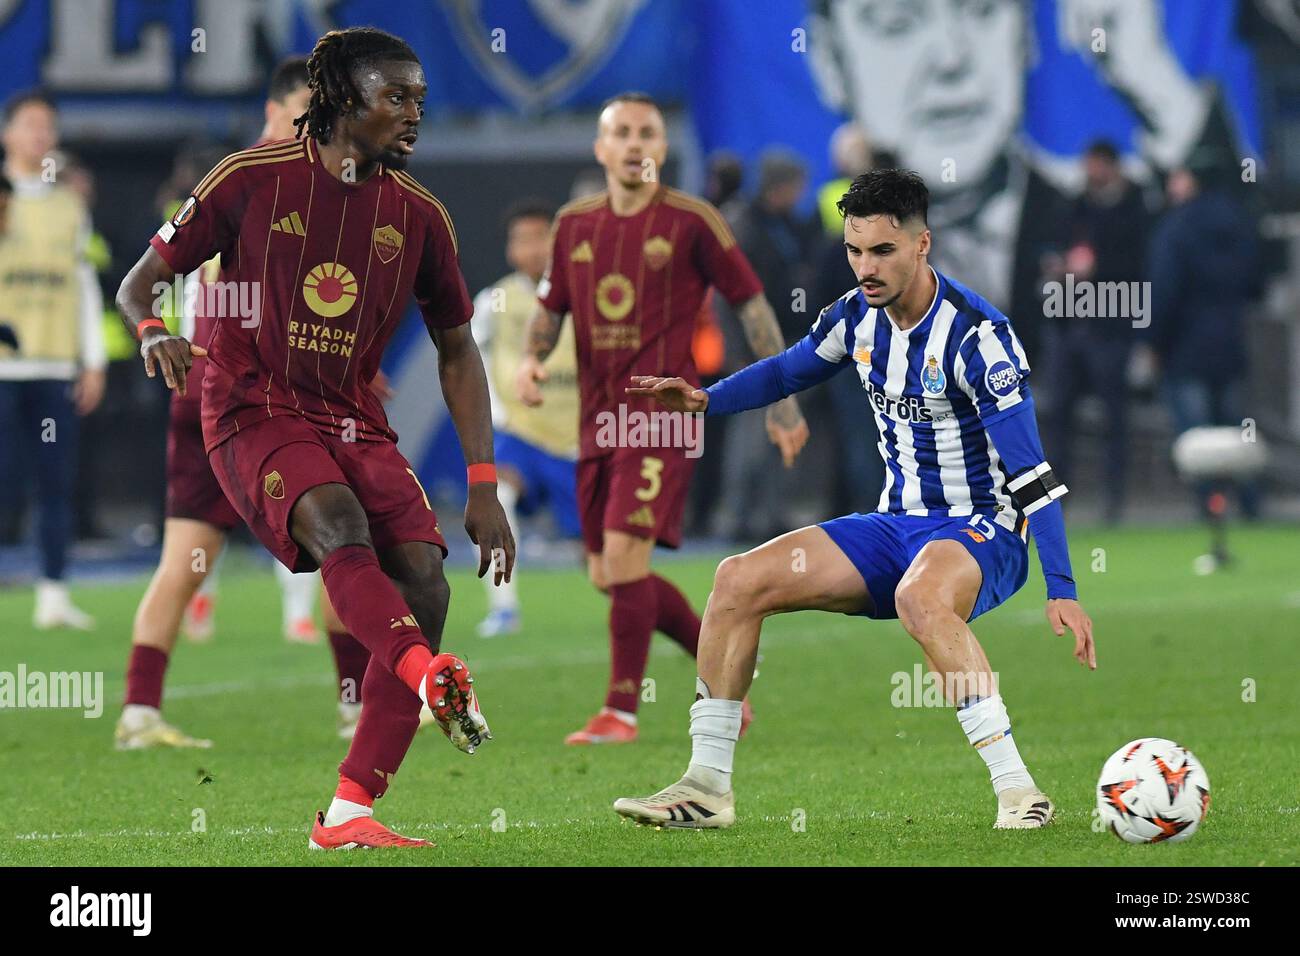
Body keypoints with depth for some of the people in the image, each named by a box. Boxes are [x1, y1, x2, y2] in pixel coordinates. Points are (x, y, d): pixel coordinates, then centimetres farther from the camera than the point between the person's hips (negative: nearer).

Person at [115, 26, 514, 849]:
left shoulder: (418, 215, 6)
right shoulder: (252, 181, -4)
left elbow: (457, 351, 14)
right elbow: (141, 280, 2)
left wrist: (484, 487, 6)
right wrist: (152, 331, -23)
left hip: (355, 424, 4)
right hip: (256, 416, -4)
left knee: (424, 580, -16)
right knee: (339, 526, -33)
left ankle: (349, 814, -14)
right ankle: (434, 679, -57)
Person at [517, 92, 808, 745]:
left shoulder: (691, 222, -4)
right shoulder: (574, 224, 9)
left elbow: (751, 305, 2)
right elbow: (551, 307, 20)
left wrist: (782, 404, 0)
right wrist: (532, 360, -2)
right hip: (598, 417, 6)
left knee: (624, 554, -18)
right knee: (607, 575, 8)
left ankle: (621, 710, -9)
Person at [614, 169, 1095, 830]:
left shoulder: (975, 334, -20)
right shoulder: (858, 316, 1)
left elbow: (1030, 472, -23)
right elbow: (789, 370, 23)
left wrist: (1061, 590, -28)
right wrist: (706, 398, 3)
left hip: (981, 529, -7)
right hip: (896, 526, 7)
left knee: (920, 596, -41)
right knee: (740, 580, -6)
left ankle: (1017, 791, -38)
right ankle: (707, 787, 0)